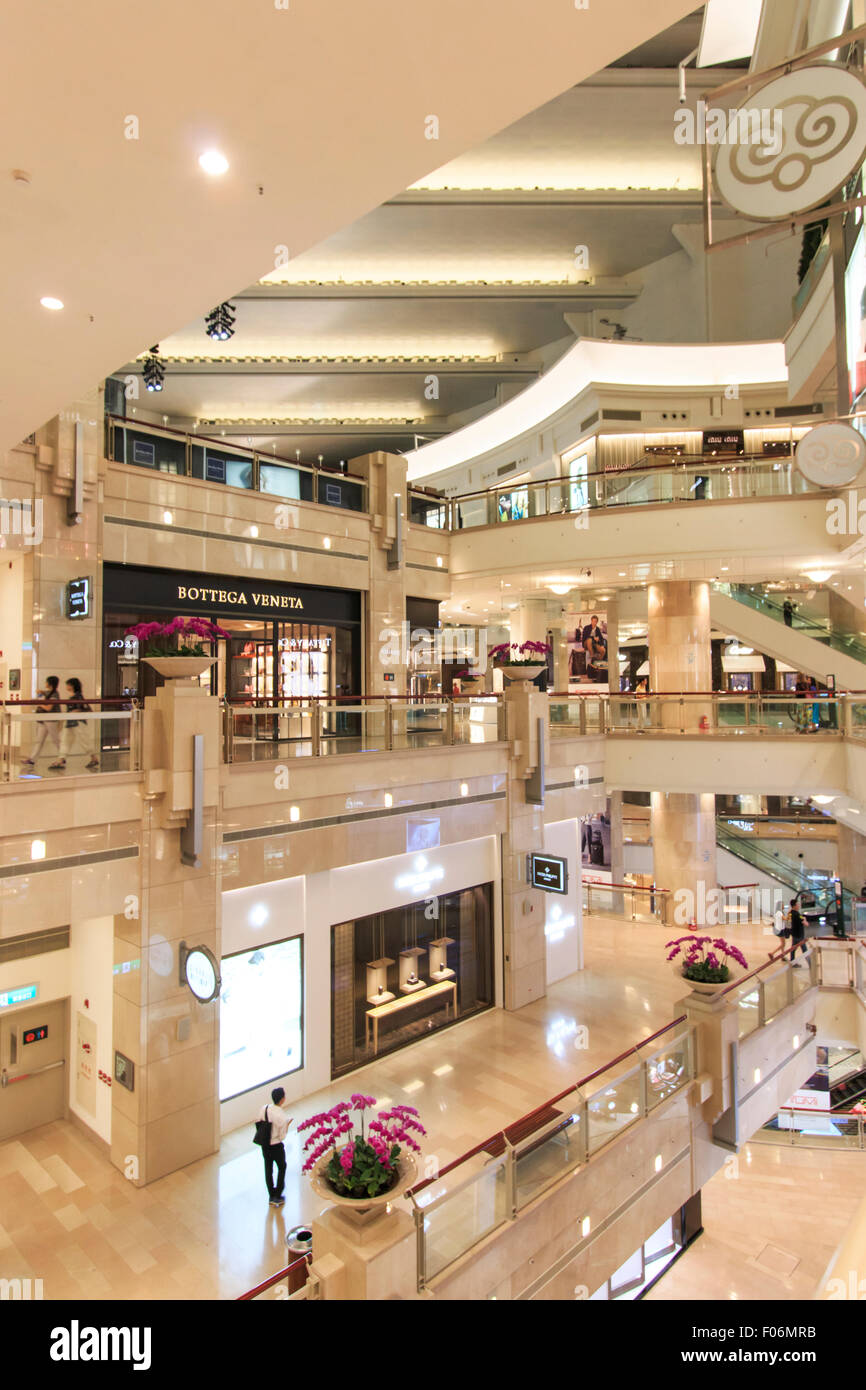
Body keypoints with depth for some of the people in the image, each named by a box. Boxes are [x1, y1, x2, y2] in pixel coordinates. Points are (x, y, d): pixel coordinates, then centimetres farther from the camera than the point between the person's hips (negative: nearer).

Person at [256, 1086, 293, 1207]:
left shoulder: (264, 1109, -15)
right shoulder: (283, 1117, -28)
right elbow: (282, 1136, -20)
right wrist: (287, 1124, -7)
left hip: (264, 1144, 4)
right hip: (276, 1146, -4)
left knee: (268, 1169, 22)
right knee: (281, 1168, 22)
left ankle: (271, 1196, 37)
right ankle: (278, 1196, 30)